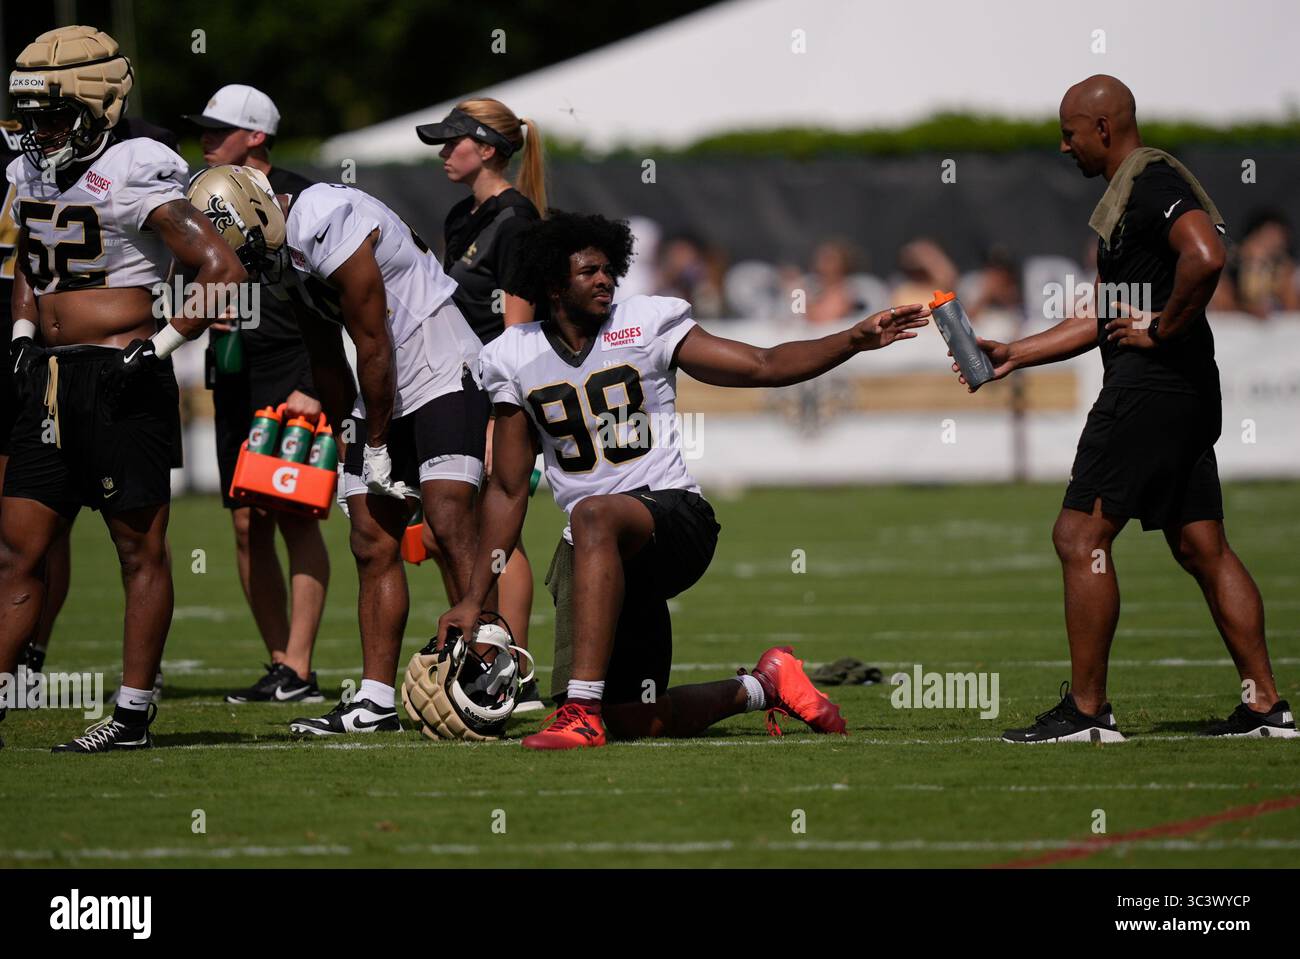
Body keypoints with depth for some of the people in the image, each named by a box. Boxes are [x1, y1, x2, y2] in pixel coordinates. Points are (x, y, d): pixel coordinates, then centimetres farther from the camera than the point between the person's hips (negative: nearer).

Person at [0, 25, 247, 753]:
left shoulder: (135, 176, -13)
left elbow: (224, 270, -16)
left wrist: (161, 346, -14)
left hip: (120, 384, -8)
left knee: (141, 550, 1)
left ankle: (134, 714, 5)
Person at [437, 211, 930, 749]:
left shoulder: (645, 326, 4)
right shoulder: (516, 359, 11)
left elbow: (765, 367, 3)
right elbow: (508, 491, 15)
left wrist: (856, 339, -11)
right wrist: (475, 599, 10)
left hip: (672, 513, -4)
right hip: (591, 548, 4)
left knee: (595, 516, -40)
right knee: (636, 723, -3)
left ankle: (583, 713, -43)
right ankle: (762, 688, 28)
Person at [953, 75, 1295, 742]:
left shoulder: (1152, 181, -11)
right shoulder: (1125, 195, 22)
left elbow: (1206, 257, -30)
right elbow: (1102, 320, 26)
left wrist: (1163, 331, -18)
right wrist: (1014, 354, 23)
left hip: (1148, 386, -10)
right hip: (1187, 394, 11)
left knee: (1081, 536, -7)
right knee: (1202, 548, 10)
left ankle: (1086, 710, -5)